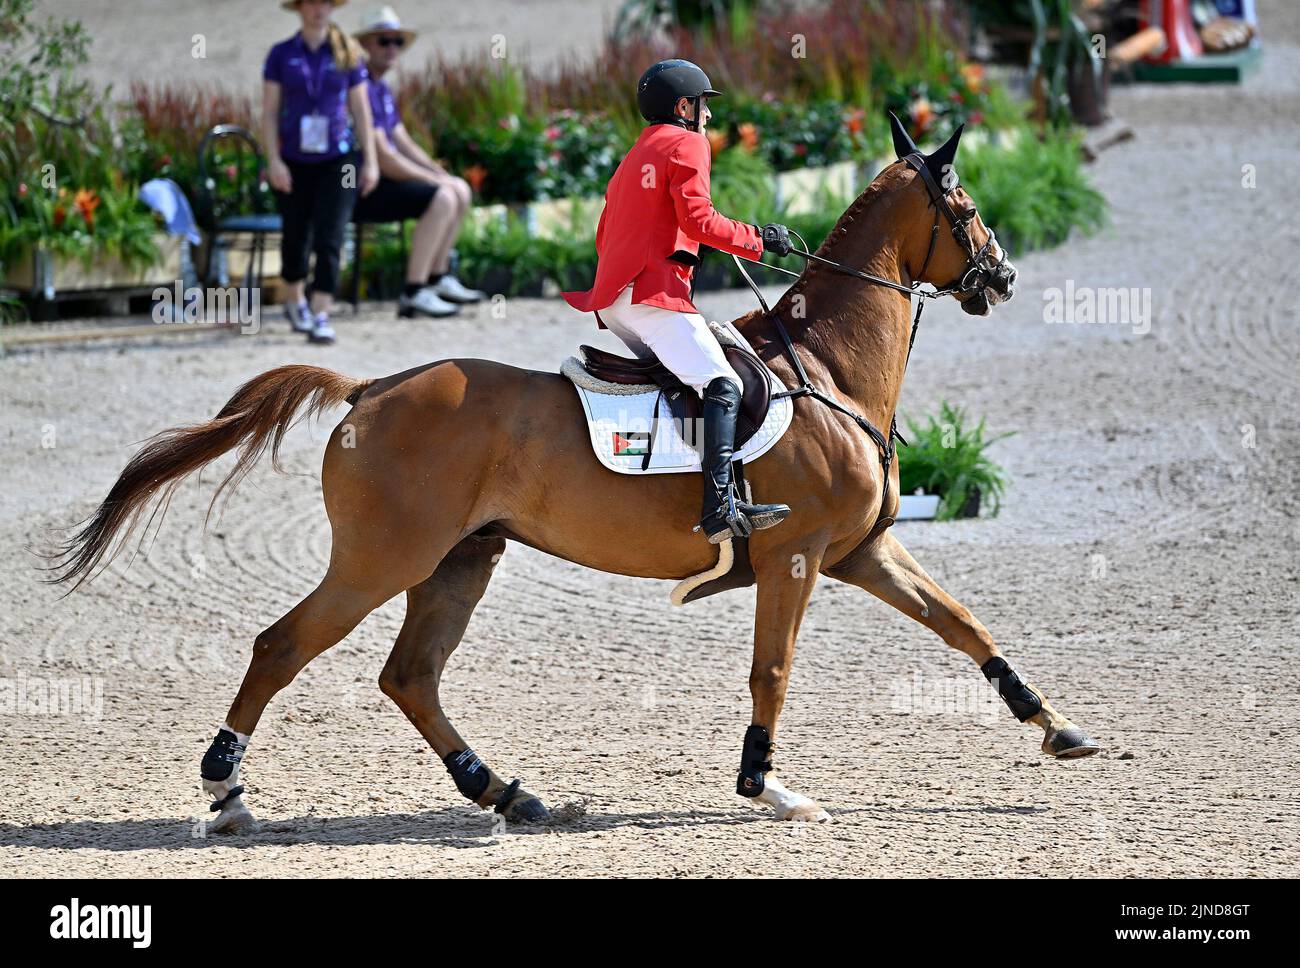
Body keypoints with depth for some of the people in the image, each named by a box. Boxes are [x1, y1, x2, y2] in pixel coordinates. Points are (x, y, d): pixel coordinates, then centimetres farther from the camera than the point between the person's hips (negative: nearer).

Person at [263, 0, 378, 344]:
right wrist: (274, 160, -7)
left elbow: (361, 110, 6)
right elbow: (270, 111, 1)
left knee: (329, 239, -11)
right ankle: (295, 300, 37)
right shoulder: (281, 55, 2)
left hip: (338, 158, 0)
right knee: (296, 235, 12)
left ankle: (321, 316, -14)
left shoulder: (347, 55, 4)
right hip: (294, 161, 0)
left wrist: (370, 161, 2)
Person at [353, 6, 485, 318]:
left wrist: (442, 175, 3)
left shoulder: (382, 90, 16)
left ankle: (438, 279, 12)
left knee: (460, 191, 10)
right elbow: (384, 157, -23)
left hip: (382, 178, 11)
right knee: (441, 199, -24)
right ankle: (413, 294, -22)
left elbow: (403, 144, 18)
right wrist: (436, 180, -16)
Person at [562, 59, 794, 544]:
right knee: (723, 386, -16)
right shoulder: (686, 144, 1)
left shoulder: (632, 158, 28)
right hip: (653, 294, -10)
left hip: (612, 299, 10)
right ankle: (720, 508, -32)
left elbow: (604, 237, 28)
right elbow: (697, 217, -11)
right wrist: (757, 239, -3)